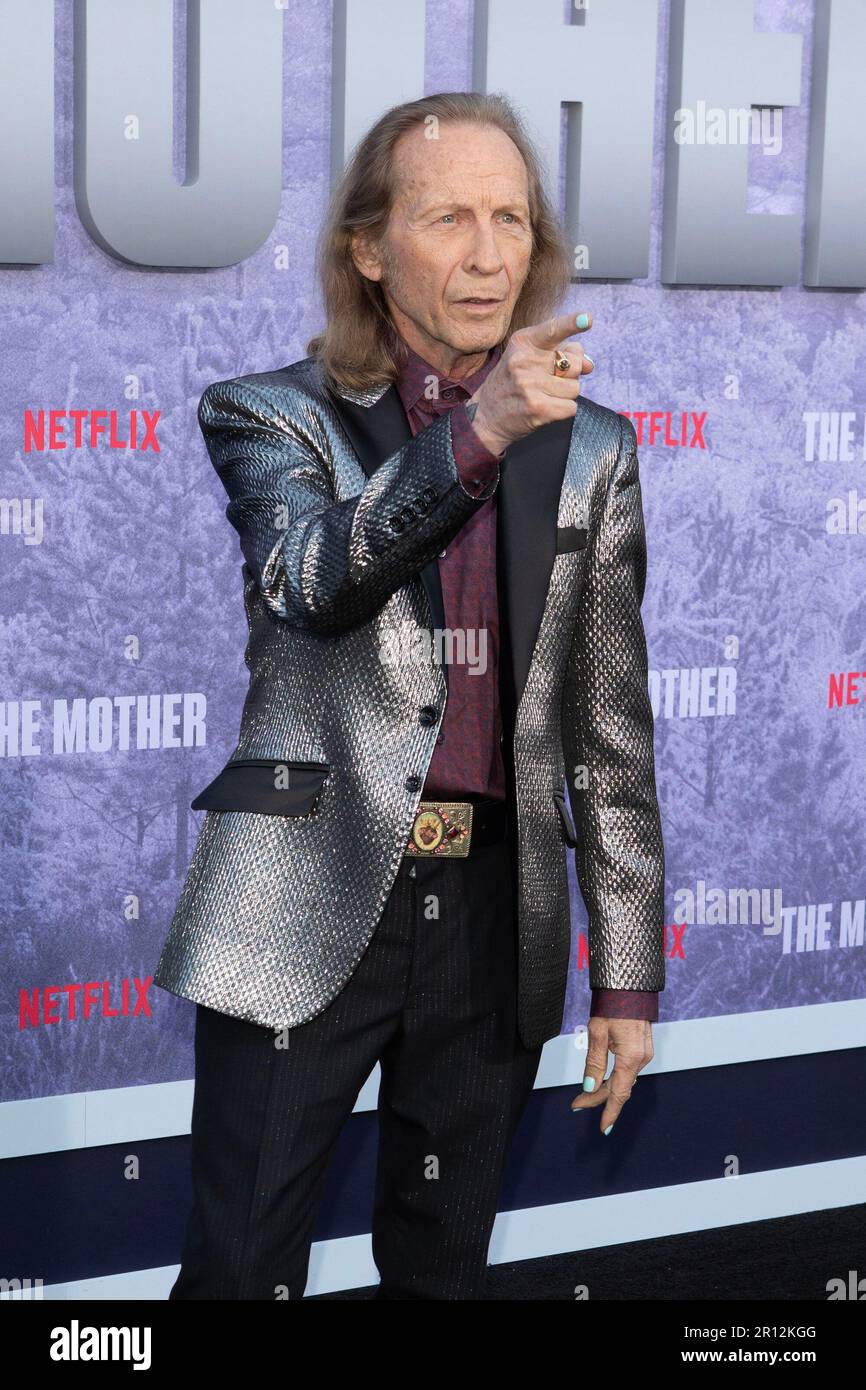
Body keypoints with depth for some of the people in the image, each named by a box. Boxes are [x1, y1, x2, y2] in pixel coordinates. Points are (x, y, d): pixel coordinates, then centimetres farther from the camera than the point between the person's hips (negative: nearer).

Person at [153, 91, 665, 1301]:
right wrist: (477, 431, -33)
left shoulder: (590, 452, 8)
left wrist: (629, 974, 8)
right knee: (240, 1266, 0)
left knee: (441, 1265, 14)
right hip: (310, 912, -2)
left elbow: (612, 728, 9)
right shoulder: (273, 418, 2)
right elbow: (314, 579, -20)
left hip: (495, 915, 3)